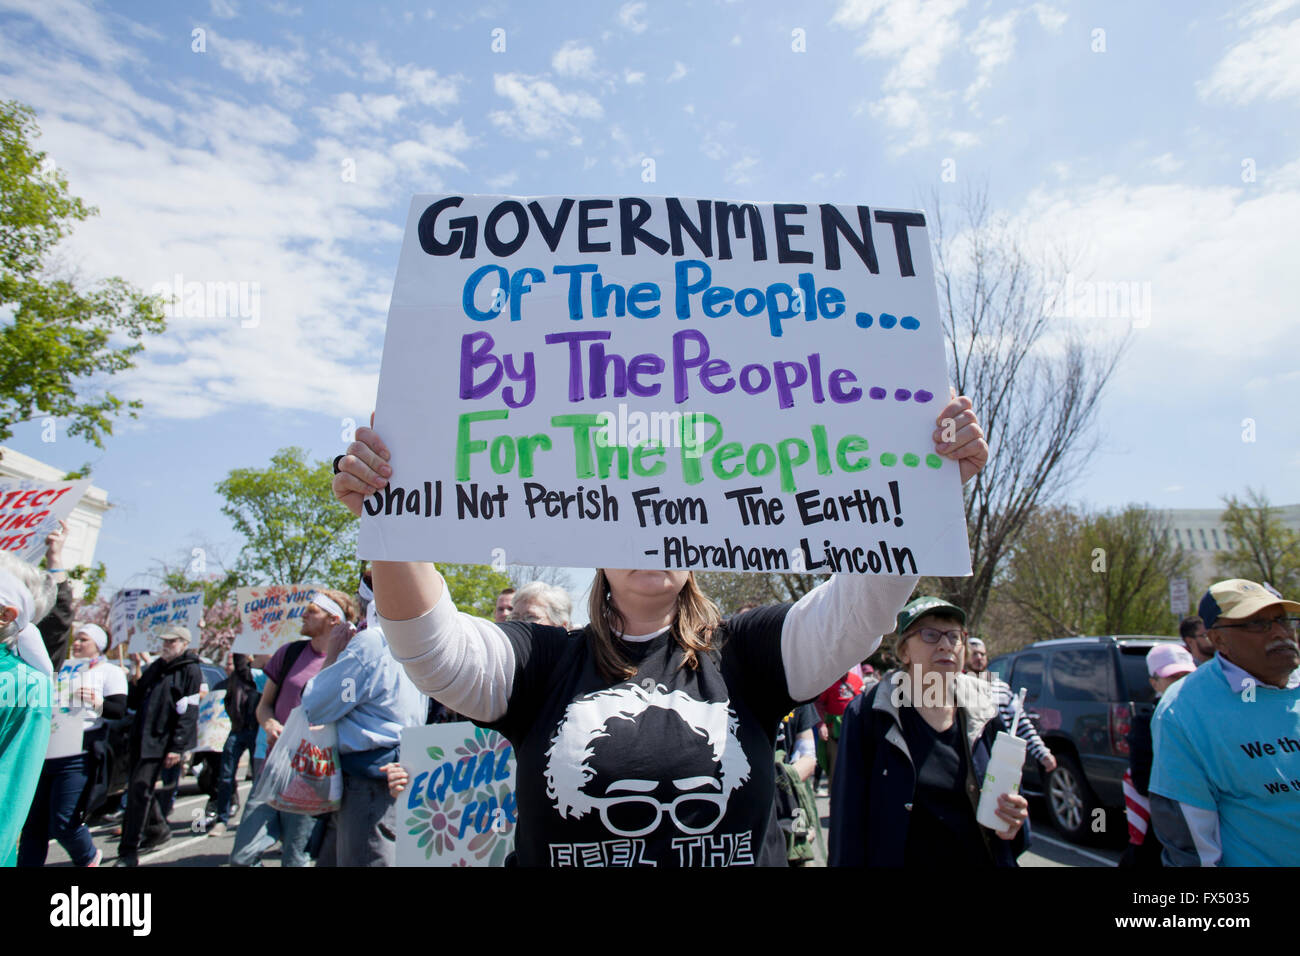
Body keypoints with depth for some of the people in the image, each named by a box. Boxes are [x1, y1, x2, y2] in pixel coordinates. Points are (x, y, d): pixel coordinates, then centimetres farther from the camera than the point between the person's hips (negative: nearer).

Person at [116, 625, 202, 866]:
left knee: (139, 789, -11)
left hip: (160, 741, -8)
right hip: (140, 737, 8)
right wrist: (133, 684, 0)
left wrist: (177, 748, -16)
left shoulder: (190, 671, -8)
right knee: (140, 790, 15)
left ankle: (128, 851, -3)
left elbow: (188, 714, -12)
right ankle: (158, 830, 34)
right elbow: (134, 701, 21)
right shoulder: (156, 667, 15)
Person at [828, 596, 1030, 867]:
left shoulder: (985, 714, -3)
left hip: (983, 857, 4)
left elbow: (1009, 793, 7)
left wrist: (1014, 819, -12)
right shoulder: (867, 713, -15)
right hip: (901, 857, -3)